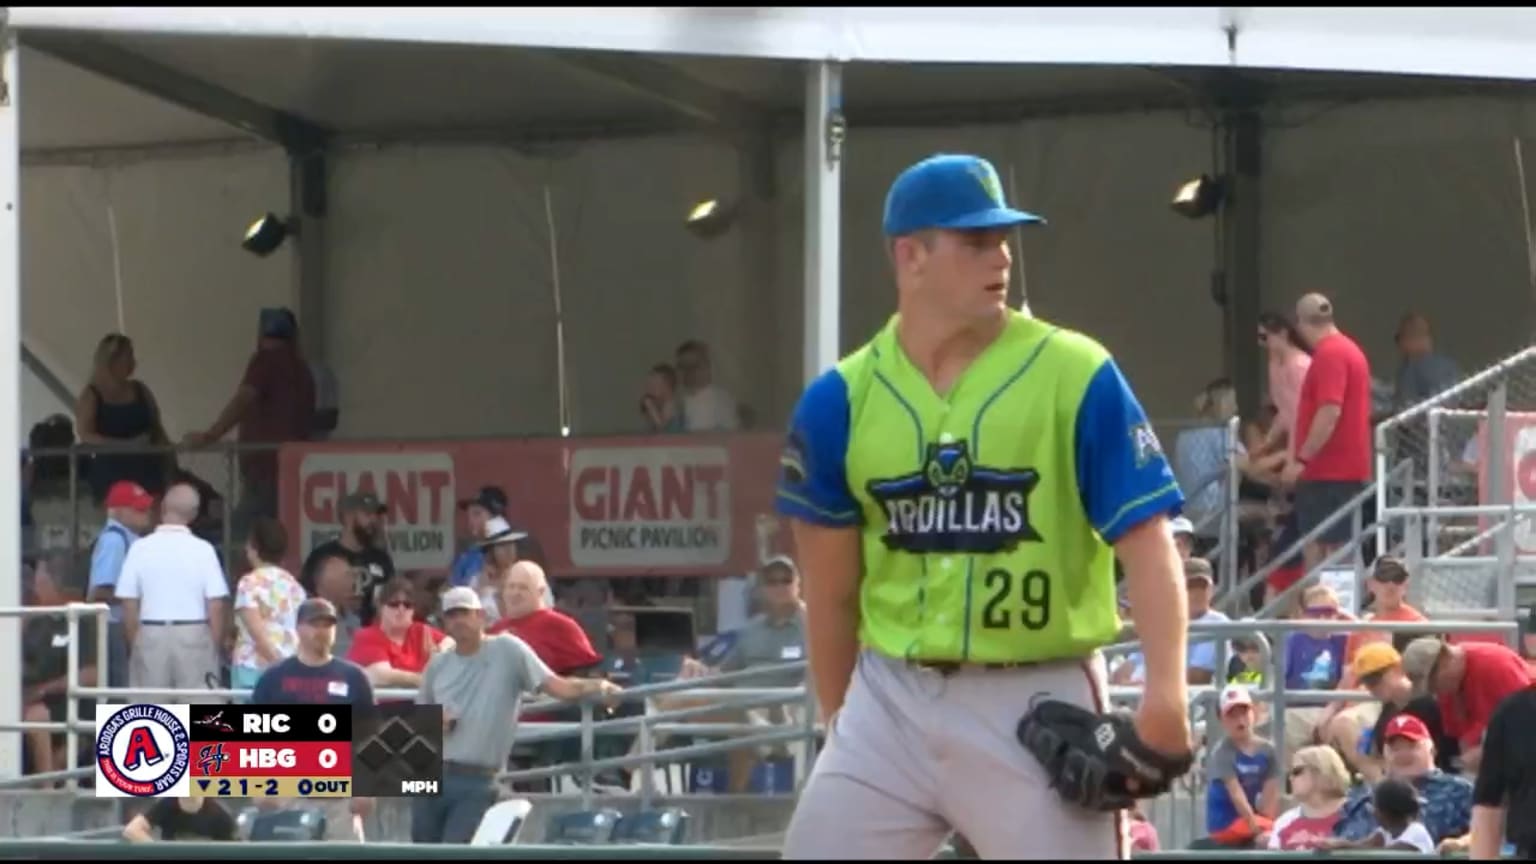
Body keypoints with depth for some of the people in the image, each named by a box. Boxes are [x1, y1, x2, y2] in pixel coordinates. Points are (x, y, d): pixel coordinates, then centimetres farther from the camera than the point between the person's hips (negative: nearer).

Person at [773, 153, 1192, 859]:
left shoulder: (1076, 377, -5)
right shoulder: (843, 399, 3)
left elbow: (1147, 543, -11)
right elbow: (830, 591, 10)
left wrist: (1165, 693, -23)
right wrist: (840, 723, 12)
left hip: (1037, 705, -3)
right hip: (892, 705, 3)